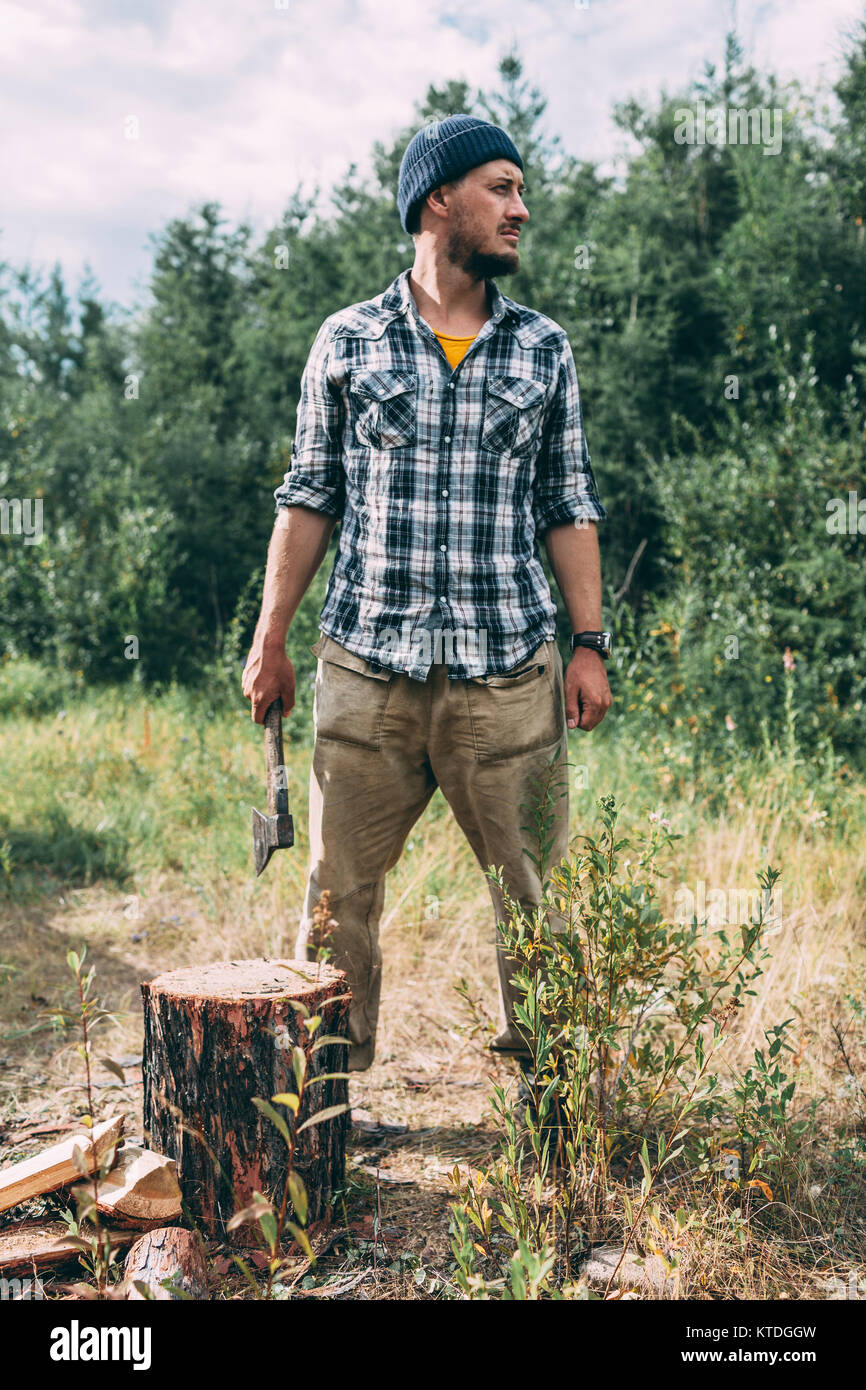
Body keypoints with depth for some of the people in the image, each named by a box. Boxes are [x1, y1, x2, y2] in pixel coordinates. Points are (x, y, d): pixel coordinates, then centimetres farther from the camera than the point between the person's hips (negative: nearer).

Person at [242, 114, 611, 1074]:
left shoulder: (543, 349, 10)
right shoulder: (347, 342, 6)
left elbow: (568, 506, 10)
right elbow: (309, 498, 8)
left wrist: (589, 644, 3)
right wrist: (269, 641, 5)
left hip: (508, 669, 1)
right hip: (366, 666, 0)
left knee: (538, 889, 5)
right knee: (337, 890, 6)